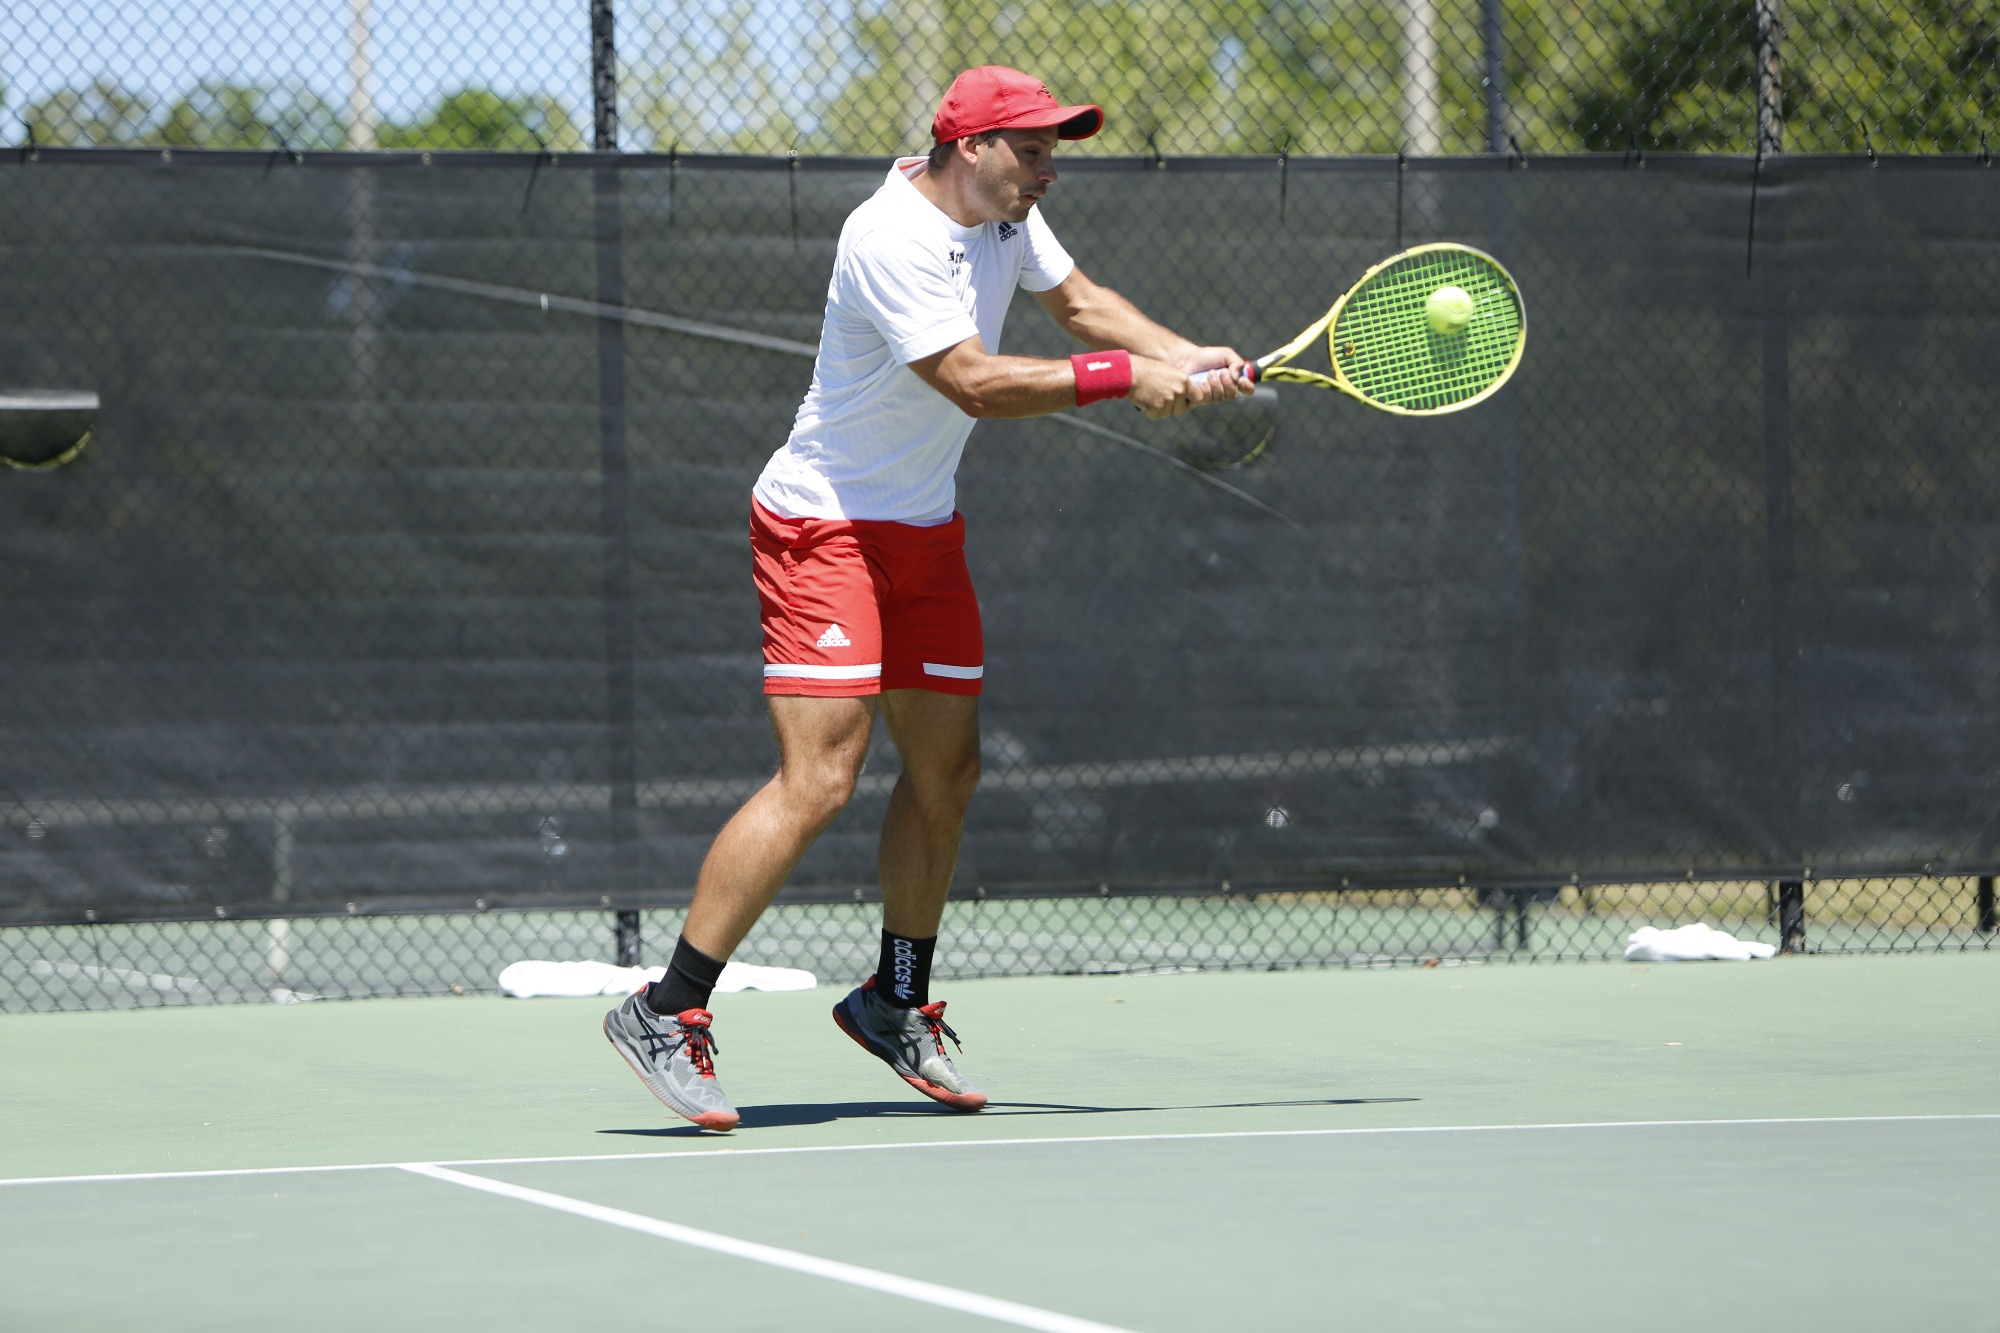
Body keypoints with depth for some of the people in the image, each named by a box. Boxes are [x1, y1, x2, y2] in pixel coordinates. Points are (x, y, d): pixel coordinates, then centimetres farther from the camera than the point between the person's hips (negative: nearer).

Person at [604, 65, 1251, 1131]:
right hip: (823, 529, -9)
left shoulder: (1004, 215, 3)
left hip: (924, 531, 9)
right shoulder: (891, 241, -24)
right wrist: (1124, 376, -25)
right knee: (818, 780, -18)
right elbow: (975, 383, -28)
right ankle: (666, 1014, -13)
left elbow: (1078, 301, 15)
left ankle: (895, 1003, 27)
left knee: (946, 770, 11)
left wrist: (1190, 358, -2)